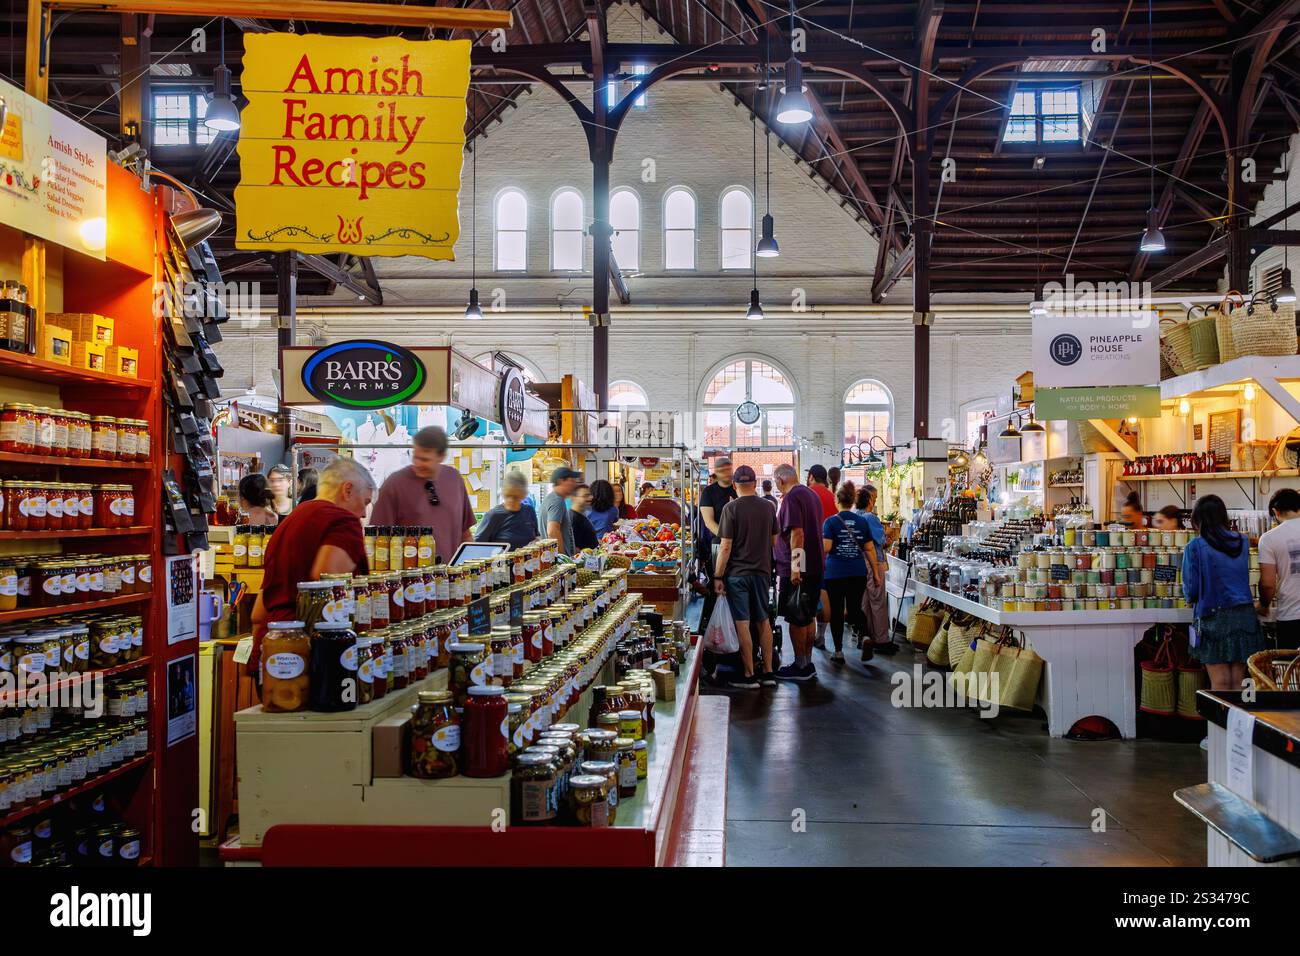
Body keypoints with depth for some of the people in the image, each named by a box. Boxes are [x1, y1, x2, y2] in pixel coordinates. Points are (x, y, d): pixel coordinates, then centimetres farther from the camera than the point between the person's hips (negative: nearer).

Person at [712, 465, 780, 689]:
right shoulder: (768, 507, 3)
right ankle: (768, 673, 17)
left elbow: (725, 547, -13)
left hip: (737, 573, -5)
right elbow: (774, 541, 14)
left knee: (743, 624, 0)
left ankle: (749, 675, 3)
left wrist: (718, 576, -7)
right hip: (762, 571, 5)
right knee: (764, 622, 13)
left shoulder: (731, 508, -11)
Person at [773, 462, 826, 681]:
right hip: (815, 566, 9)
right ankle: (807, 663, 21)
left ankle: (800, 667, 4)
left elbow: (797, 533, -23)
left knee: (796, 618, -1)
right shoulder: (811, 494, 14)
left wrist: (794, 567, -24)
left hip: (796, 570, -9)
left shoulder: (792, 498, -15)